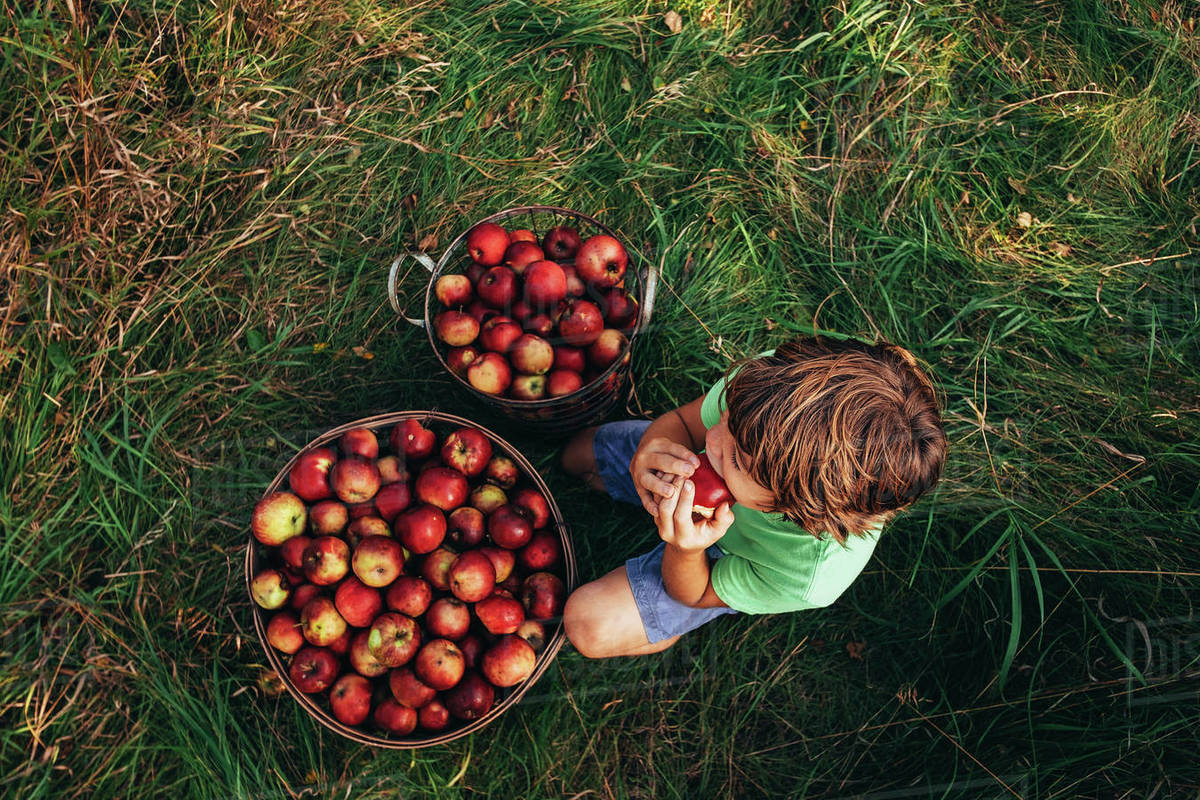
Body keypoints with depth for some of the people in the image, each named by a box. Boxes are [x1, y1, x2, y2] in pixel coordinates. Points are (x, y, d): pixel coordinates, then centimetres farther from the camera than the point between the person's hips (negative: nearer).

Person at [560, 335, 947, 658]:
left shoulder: (809, 580, -46)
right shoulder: (771, 373, -43)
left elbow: (693, 594, -26)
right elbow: (684, 420, -22)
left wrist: (684, 550, -49)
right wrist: (651, 453, -46)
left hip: (723, 557, -3)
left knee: (588, 625, -11)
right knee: (577, 455, 17)